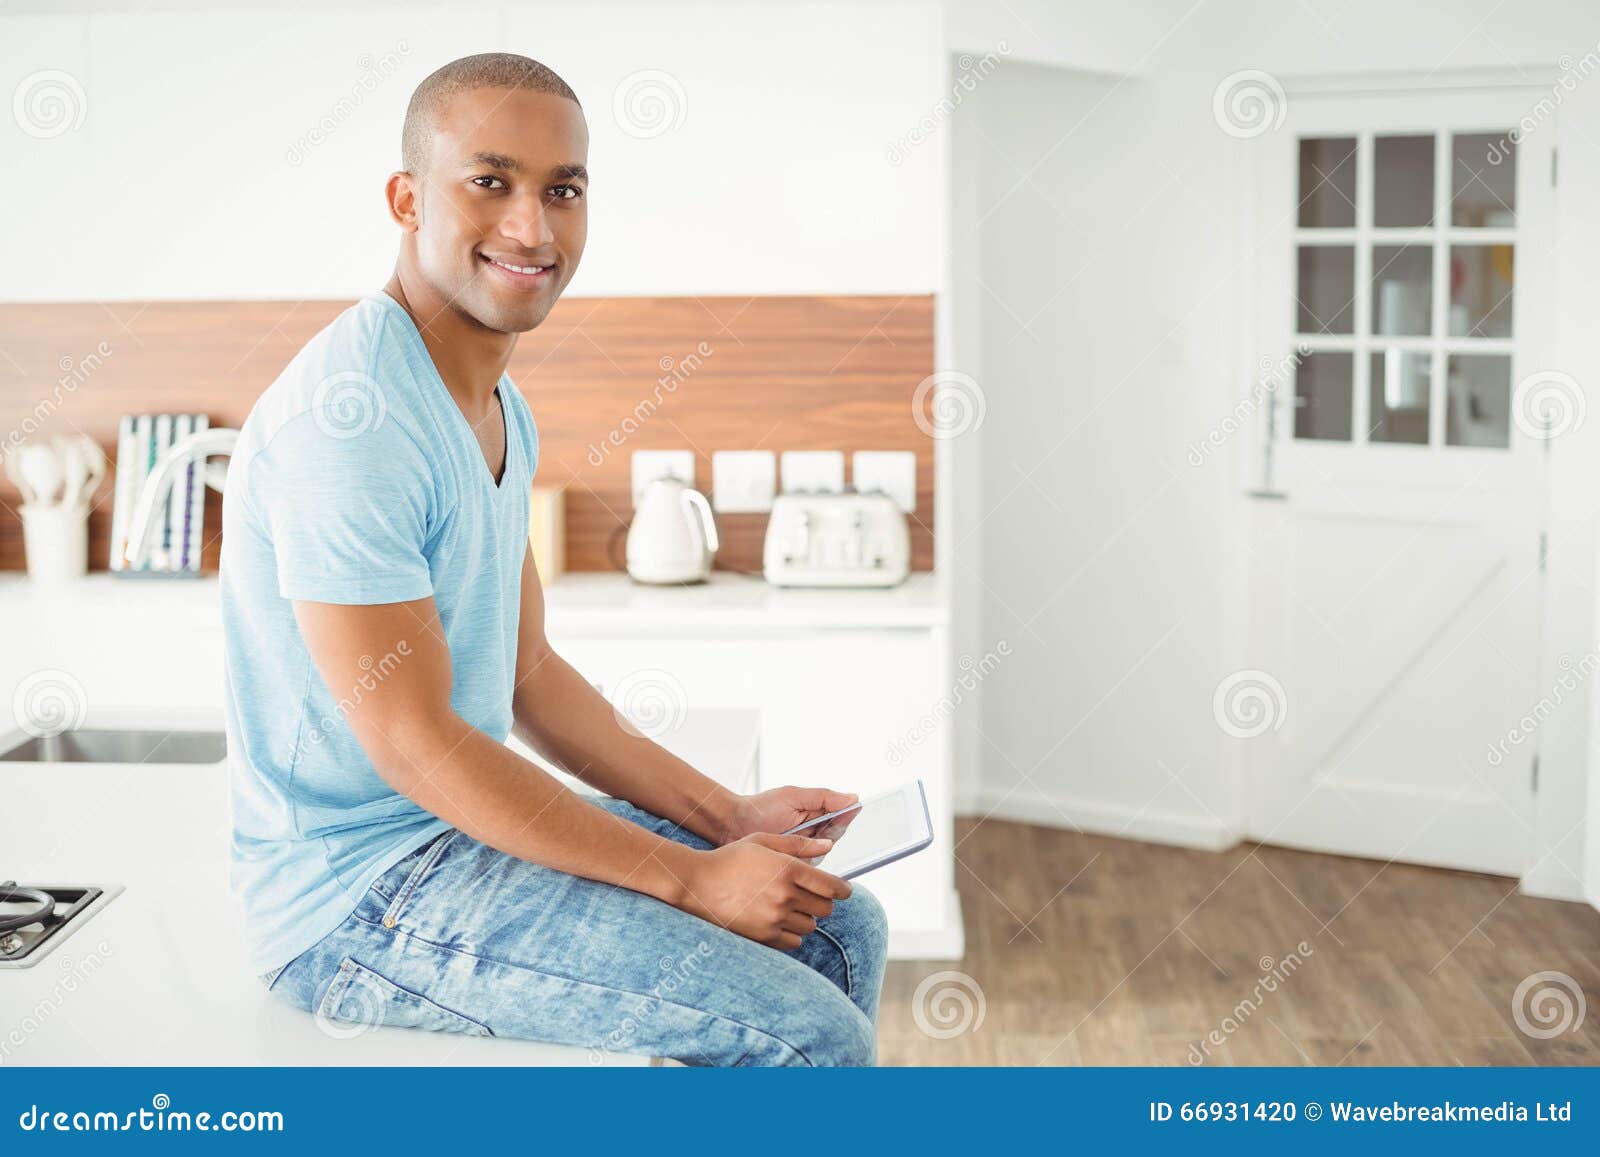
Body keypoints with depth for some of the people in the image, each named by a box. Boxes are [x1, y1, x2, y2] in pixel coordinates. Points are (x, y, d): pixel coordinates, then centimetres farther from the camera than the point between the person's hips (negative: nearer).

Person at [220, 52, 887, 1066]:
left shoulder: (500, 408, 10)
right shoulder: (349, 416, -22)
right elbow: (413, 745, -23)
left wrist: (726, 818, 5)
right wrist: (692, 878, -20)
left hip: (473, 820, 10)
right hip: (355, 893, -9)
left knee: (842, 928, 11)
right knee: (806, 1034, -19)